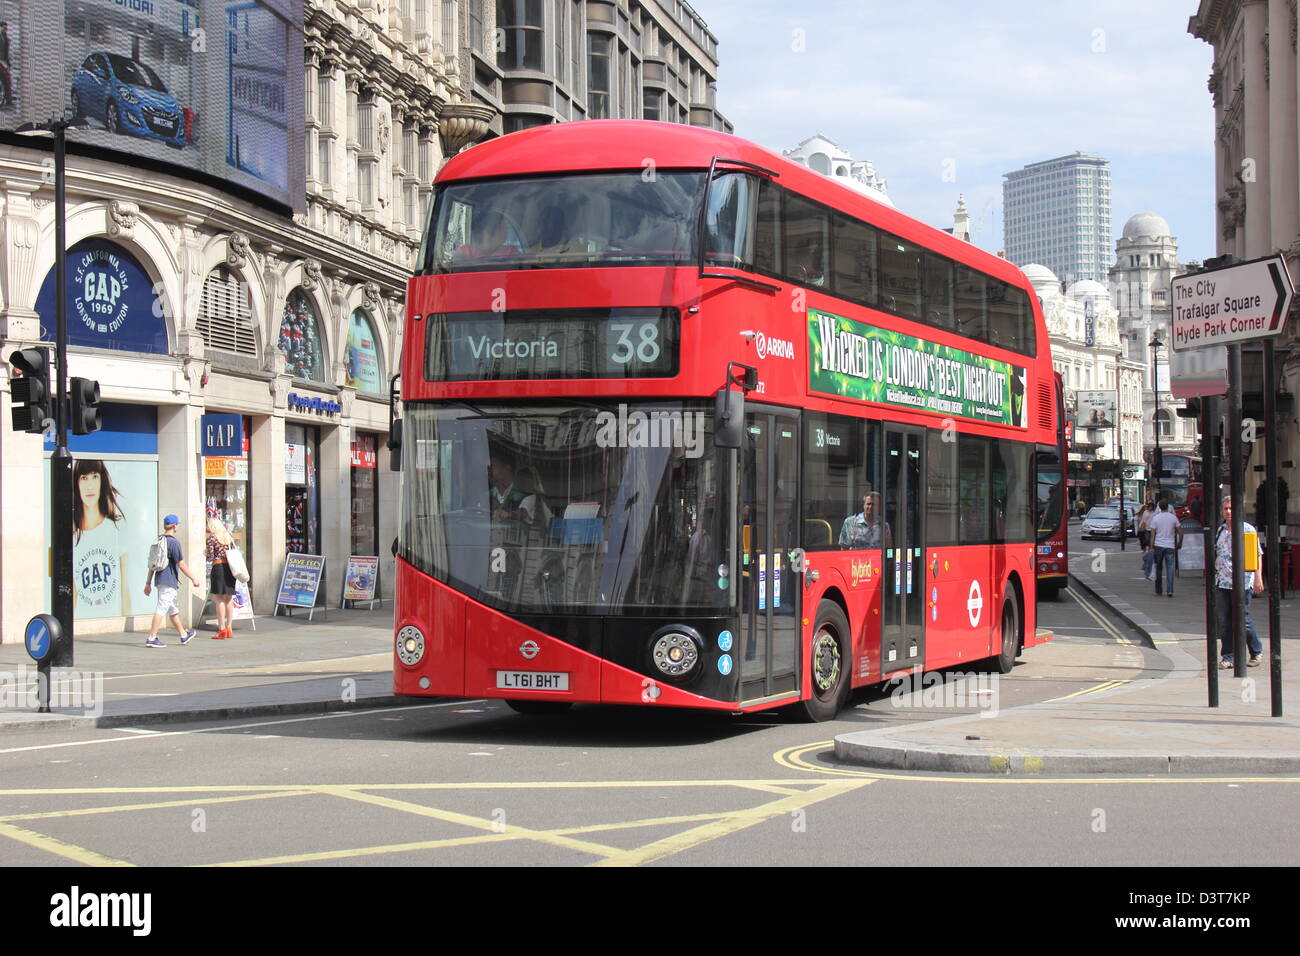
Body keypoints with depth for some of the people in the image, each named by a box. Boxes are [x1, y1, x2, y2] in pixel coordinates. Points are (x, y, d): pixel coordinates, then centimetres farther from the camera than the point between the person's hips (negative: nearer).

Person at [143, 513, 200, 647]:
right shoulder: (174, 542, -12)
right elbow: (181, 564, -14)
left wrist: (148, 583, 17)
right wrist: (193, 578, -6)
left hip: (159, 580, 9)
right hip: (169, 581, -9)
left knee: (173, 610, 19)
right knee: (162, 609, -9)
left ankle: (184, 635, 32)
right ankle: (152, 638, -12)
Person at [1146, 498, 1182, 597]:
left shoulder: (1156, 518, -1)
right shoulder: (1173, 518, 1)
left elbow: (1152, 534, -4)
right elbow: (1180, 532, 3)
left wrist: (1151, 547, -2)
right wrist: (1179, 543, 16)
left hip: (1158, 545, 0)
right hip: (1170, 546, 0)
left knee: (1158, 568, 12)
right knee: (1170, 569, 0)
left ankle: (1158, 590, 17)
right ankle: (1170, 590, -9)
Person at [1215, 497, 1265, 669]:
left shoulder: (1247, 529, -2)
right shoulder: (1219, 531, 14)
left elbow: (1257, 555, -4)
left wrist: (1258, 577, -12)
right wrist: (1212, 576, 18)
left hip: (1242, 582, -5)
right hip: (1222, 583, 5)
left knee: (1243, 619, -1)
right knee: (1224, 622, 3)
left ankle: (1257, 652, 18)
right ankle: (1228, 657, 9)